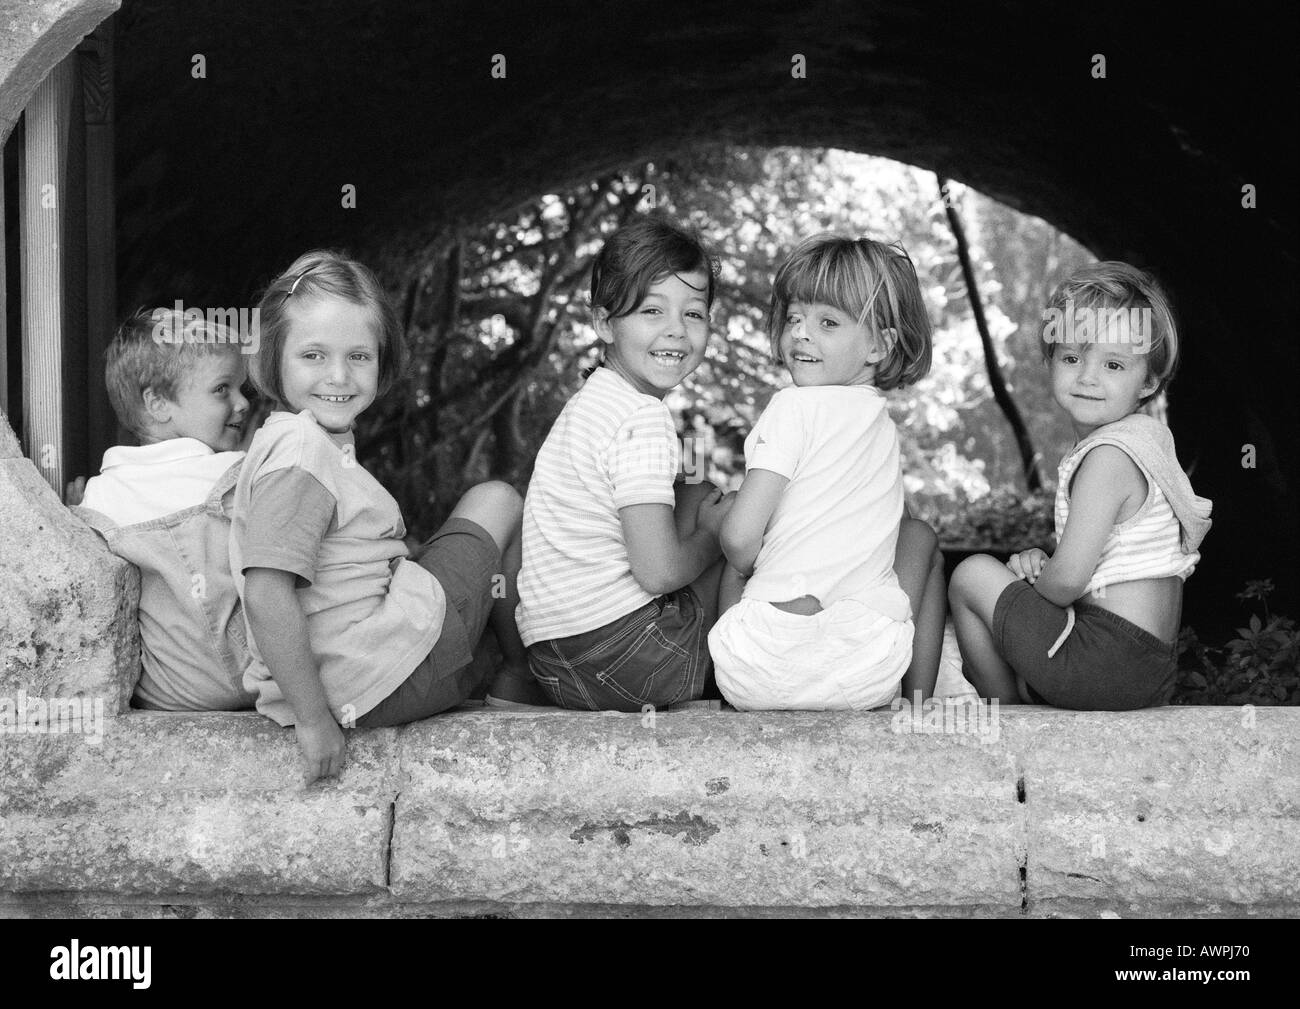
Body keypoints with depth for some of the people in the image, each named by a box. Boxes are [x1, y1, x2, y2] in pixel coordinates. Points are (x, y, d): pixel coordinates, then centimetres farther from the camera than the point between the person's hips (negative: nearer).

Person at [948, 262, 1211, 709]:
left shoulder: (1107, 457, -19)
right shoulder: (1148, 435, 13)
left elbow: (1067, 579, -22)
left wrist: (1029, 582, -1)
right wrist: (1039, 561, 4)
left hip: (1110, 668, -11)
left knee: (973, 575, 2)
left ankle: (1002, 706, 14)